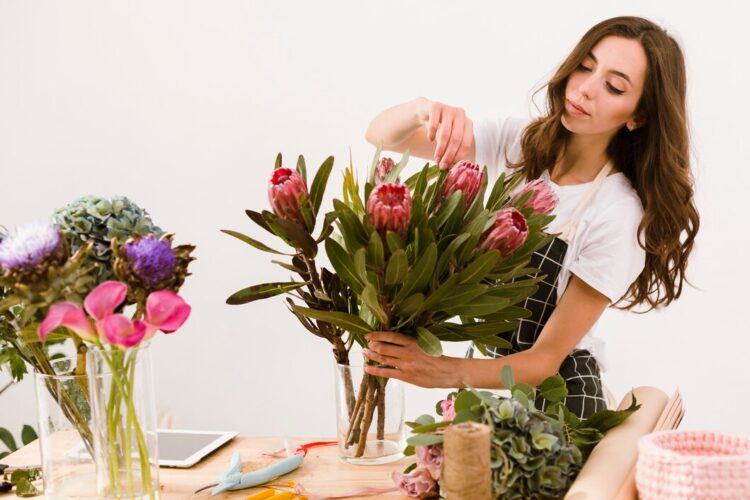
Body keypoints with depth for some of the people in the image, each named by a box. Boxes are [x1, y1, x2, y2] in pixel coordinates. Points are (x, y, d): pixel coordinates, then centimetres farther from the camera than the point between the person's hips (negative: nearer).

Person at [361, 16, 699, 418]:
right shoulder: (517, 142, -7)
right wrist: (423, 110, -31)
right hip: (488, 370, 4)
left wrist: (450, 373, -39)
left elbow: (547, 359, -21)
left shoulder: (619, 215, -21)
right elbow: (381, 137, -7)